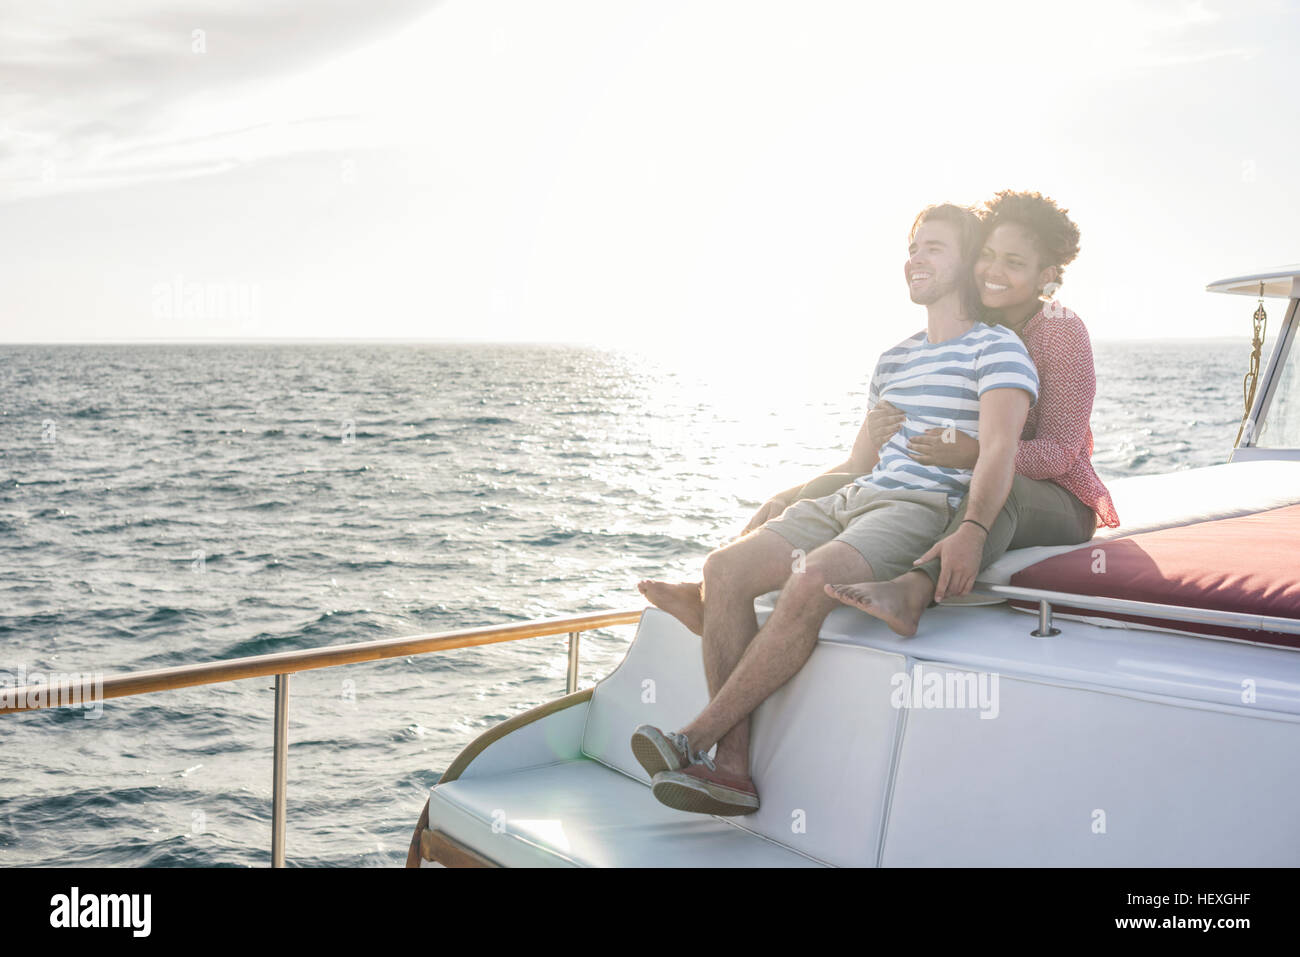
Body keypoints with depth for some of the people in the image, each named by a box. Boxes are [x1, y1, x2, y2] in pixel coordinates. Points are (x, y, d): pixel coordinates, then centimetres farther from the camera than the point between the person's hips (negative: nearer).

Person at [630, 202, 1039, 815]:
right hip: (852, 500, 8)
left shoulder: (997, 348, 3)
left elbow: (998, 450, -14)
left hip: (926, 512, -7)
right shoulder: (895, 358, 26)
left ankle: (698, 736, -25)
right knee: (725, 568, -16)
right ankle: (731, 766, -22)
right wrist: (781, 509, 21)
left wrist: (973, 530, -32)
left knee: (810, 581, -36)